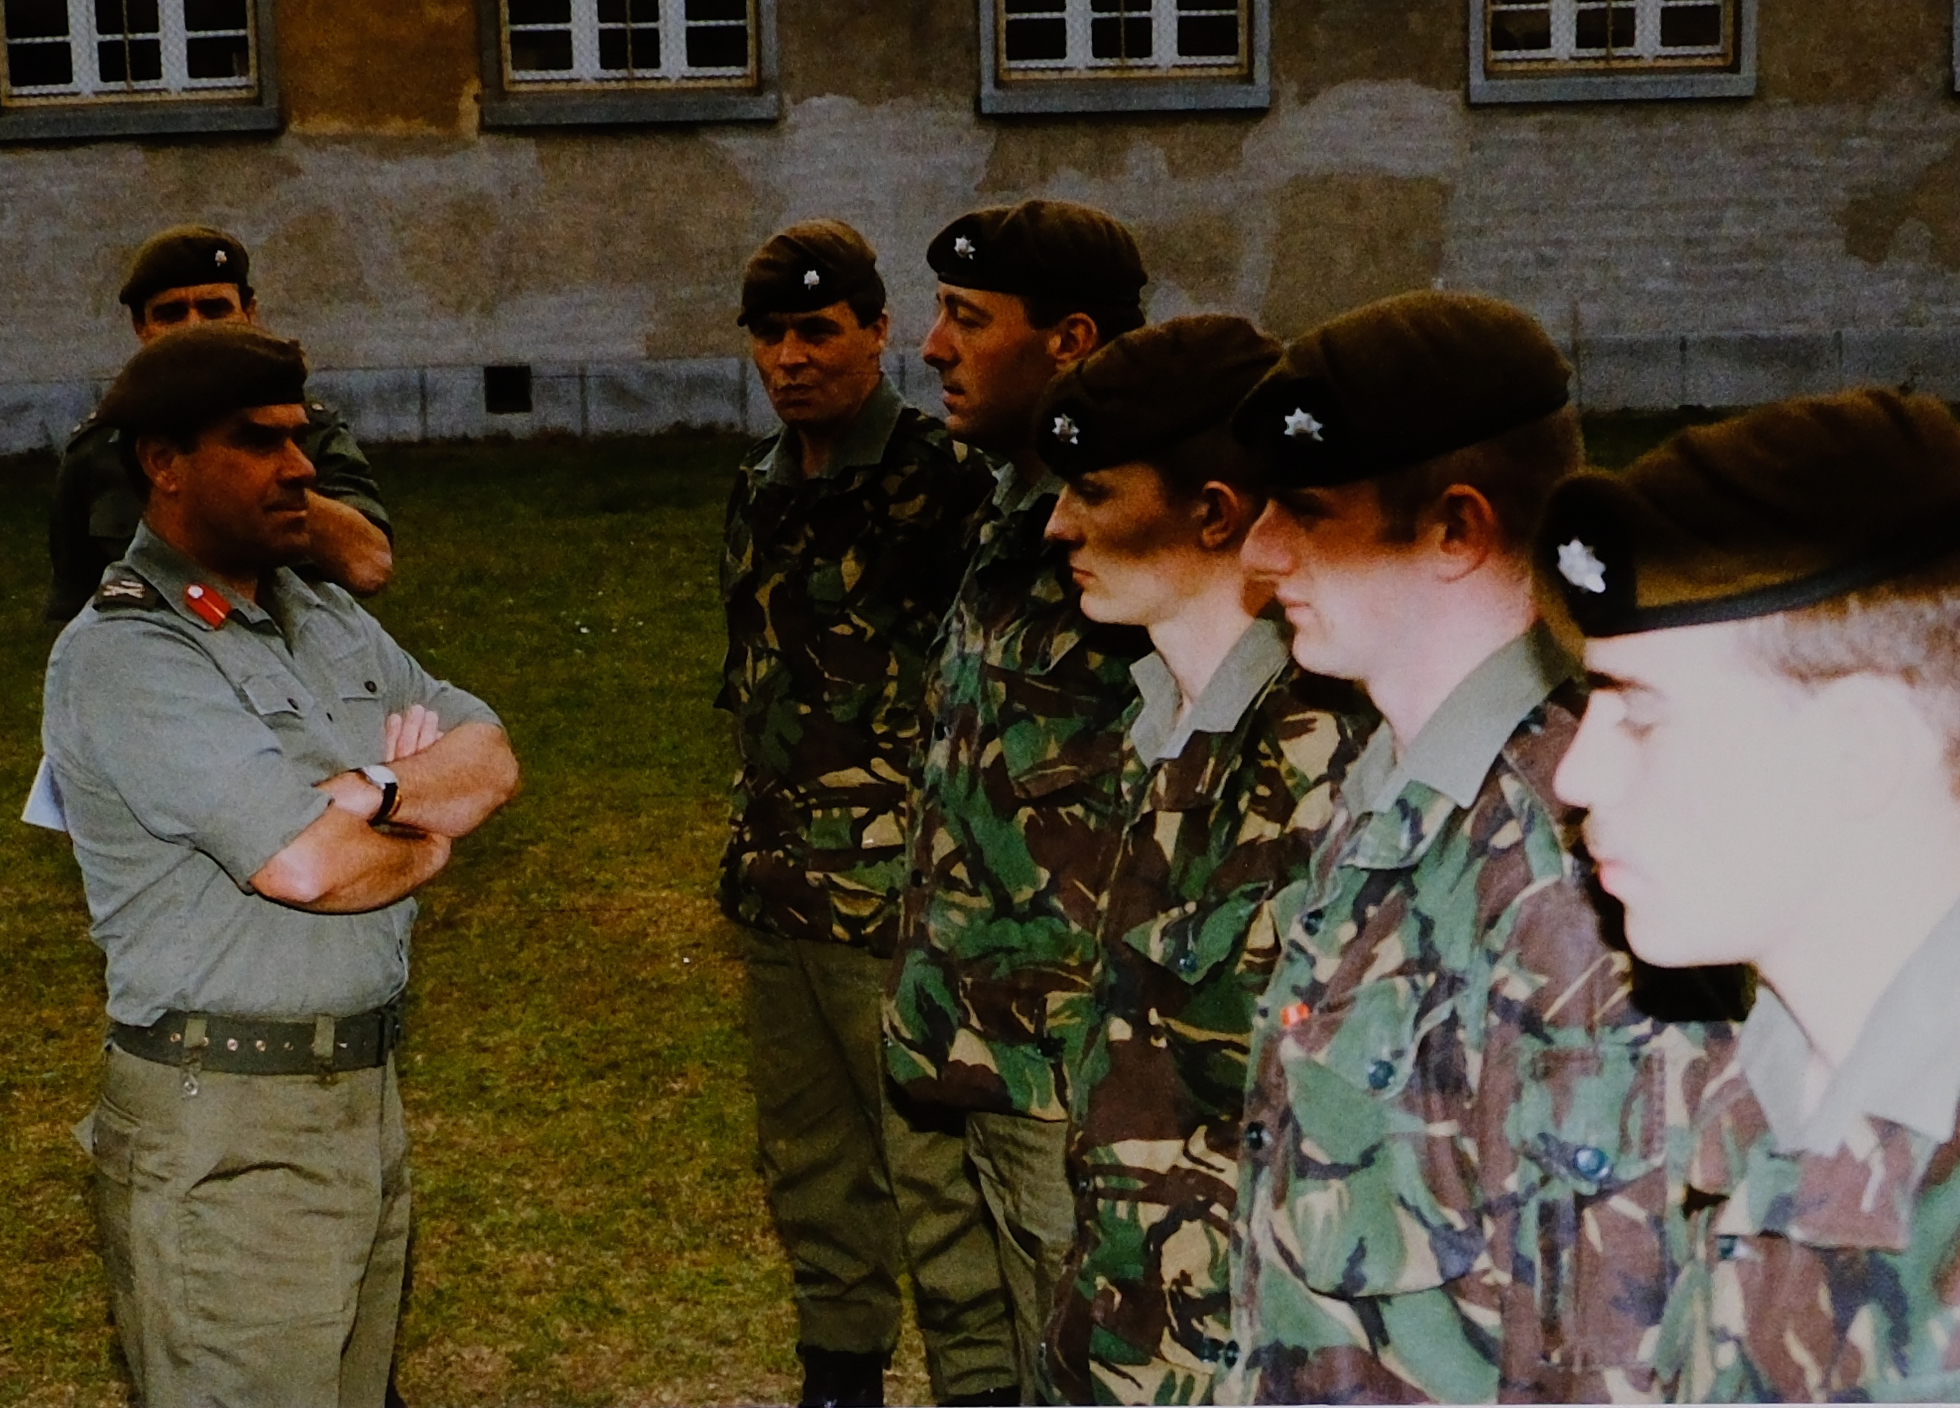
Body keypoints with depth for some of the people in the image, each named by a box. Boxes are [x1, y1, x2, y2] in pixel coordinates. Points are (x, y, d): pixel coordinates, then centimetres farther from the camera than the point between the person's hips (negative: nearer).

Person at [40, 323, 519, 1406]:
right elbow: (307, 864, -23)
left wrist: (368, 791, -14)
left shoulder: (327, 620, 14)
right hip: (226, 1129, -8)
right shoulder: (120, 656, -14)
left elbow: (490, 762, 6)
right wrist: (430, 840, -2)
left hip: (365, 1090, 8)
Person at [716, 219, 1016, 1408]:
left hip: (900, 901, -8)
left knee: (939, 1174, -5)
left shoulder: (945, 480, -12)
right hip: (782, 894, 8)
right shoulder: (762, 491, 12)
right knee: (810, 1163, 18)